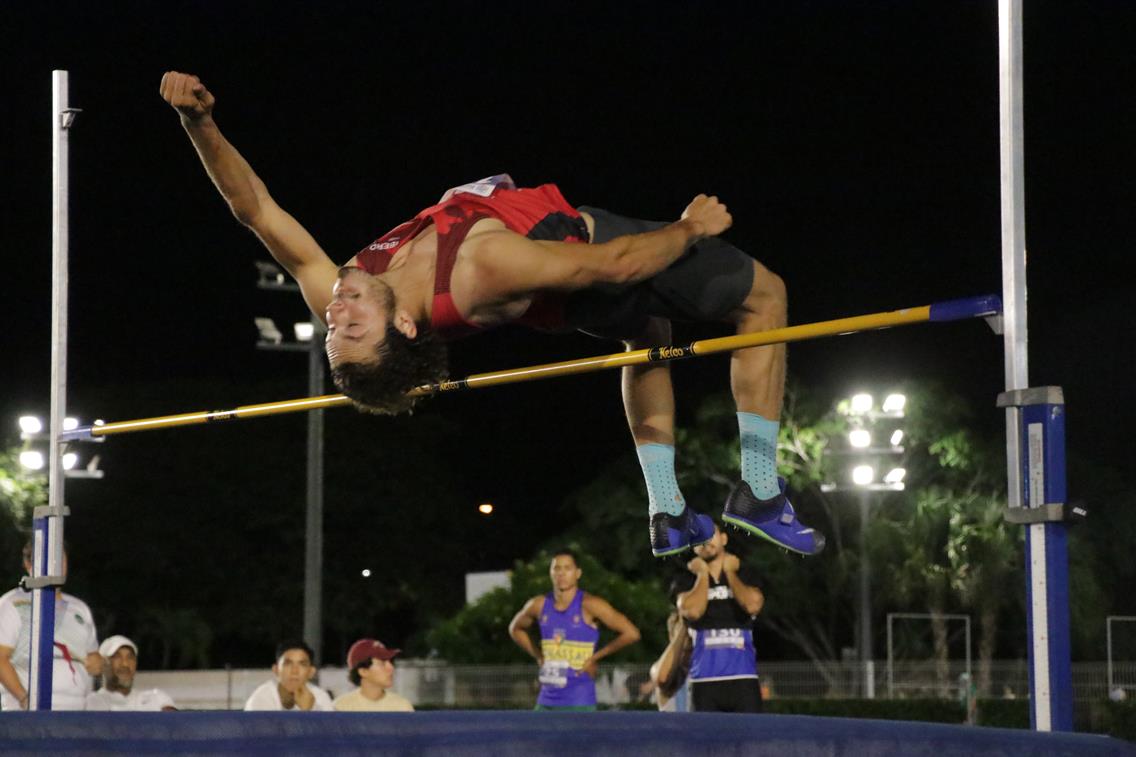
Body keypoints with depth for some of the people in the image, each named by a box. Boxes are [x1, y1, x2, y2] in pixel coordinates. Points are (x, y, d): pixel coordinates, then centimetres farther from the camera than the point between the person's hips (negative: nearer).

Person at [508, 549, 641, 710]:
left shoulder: (589, 606, -10)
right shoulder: (539, 605, 5)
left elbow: (631, 633, -13)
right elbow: (515, 628, 25)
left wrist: (595, 657, -9)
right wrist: (538, 655, 11)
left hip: (580, 703, -5)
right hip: (547, 701, 5)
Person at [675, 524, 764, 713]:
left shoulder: (744, 575, 10)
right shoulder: (688, 581, 8)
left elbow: (753, 605, -10)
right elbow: (693, 611, -12)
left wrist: (729, 572, 2)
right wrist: (703, 574, 1)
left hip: (743, 678, 0)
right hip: (705, 681, 0)